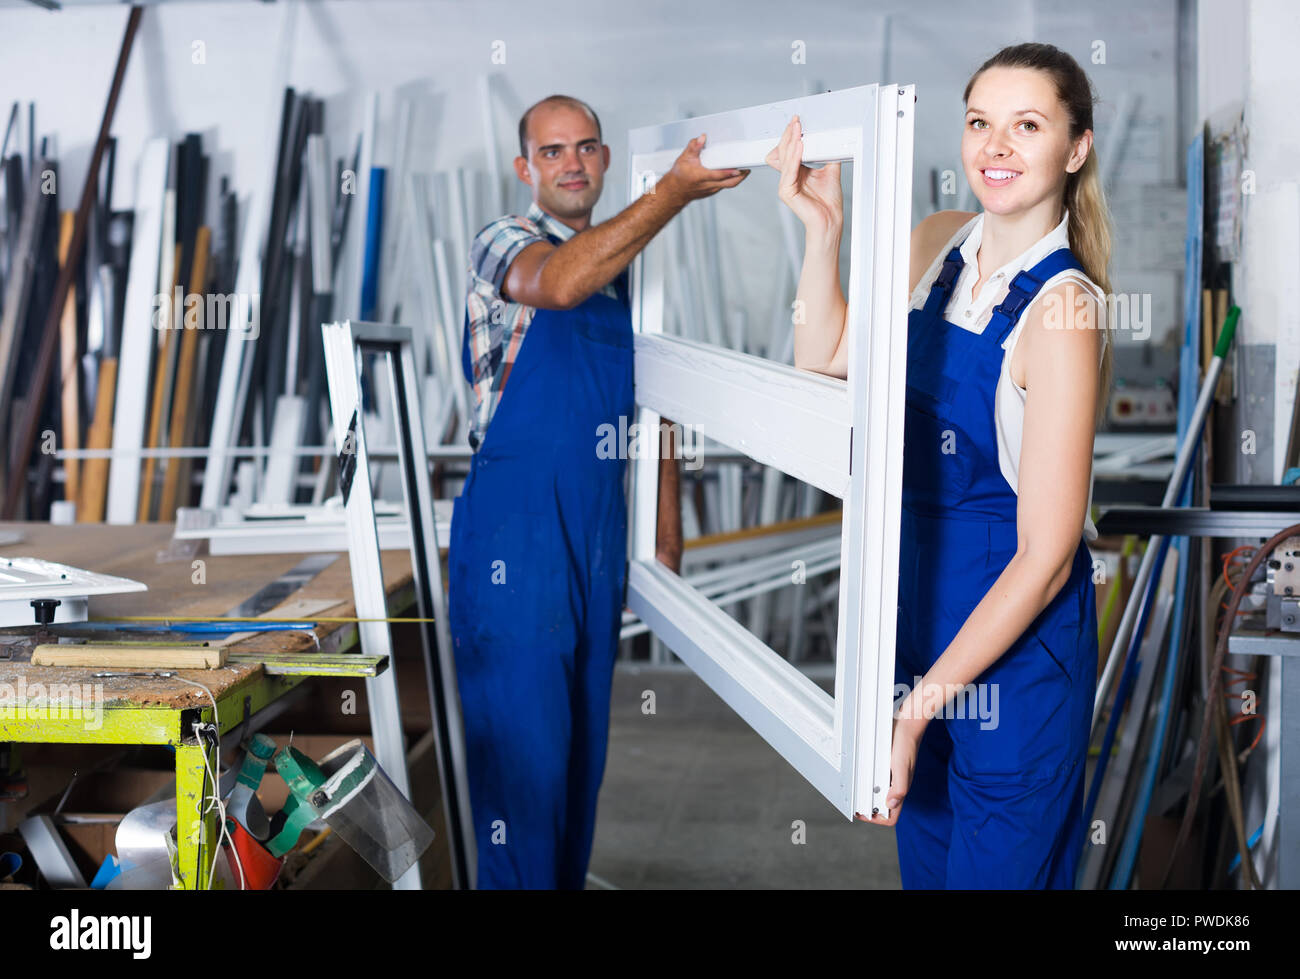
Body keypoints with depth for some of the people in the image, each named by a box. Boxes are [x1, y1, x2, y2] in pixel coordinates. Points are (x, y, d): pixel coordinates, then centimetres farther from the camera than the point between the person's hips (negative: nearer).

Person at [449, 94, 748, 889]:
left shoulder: (626, 272, 14)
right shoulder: (503, 244, -4)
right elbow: (557, 283, -30)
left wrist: (668, 535, 10)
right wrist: (675, 192, -35)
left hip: (600, 535, 6)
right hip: (516, 533, -6)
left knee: (584, 739, 12)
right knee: (521, 741, -6)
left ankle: (569, 876, 24)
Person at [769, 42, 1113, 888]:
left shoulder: (1062, 306, -22)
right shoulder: (939, 245, -1)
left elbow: (1045, 555, -23)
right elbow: (825, 361, 9)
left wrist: (914, 715, -23)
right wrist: (823, 226, -7)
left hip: (1017, 632, -7)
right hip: (920, 605, 7)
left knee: (995, 867, 9)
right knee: (923, 858, 22)